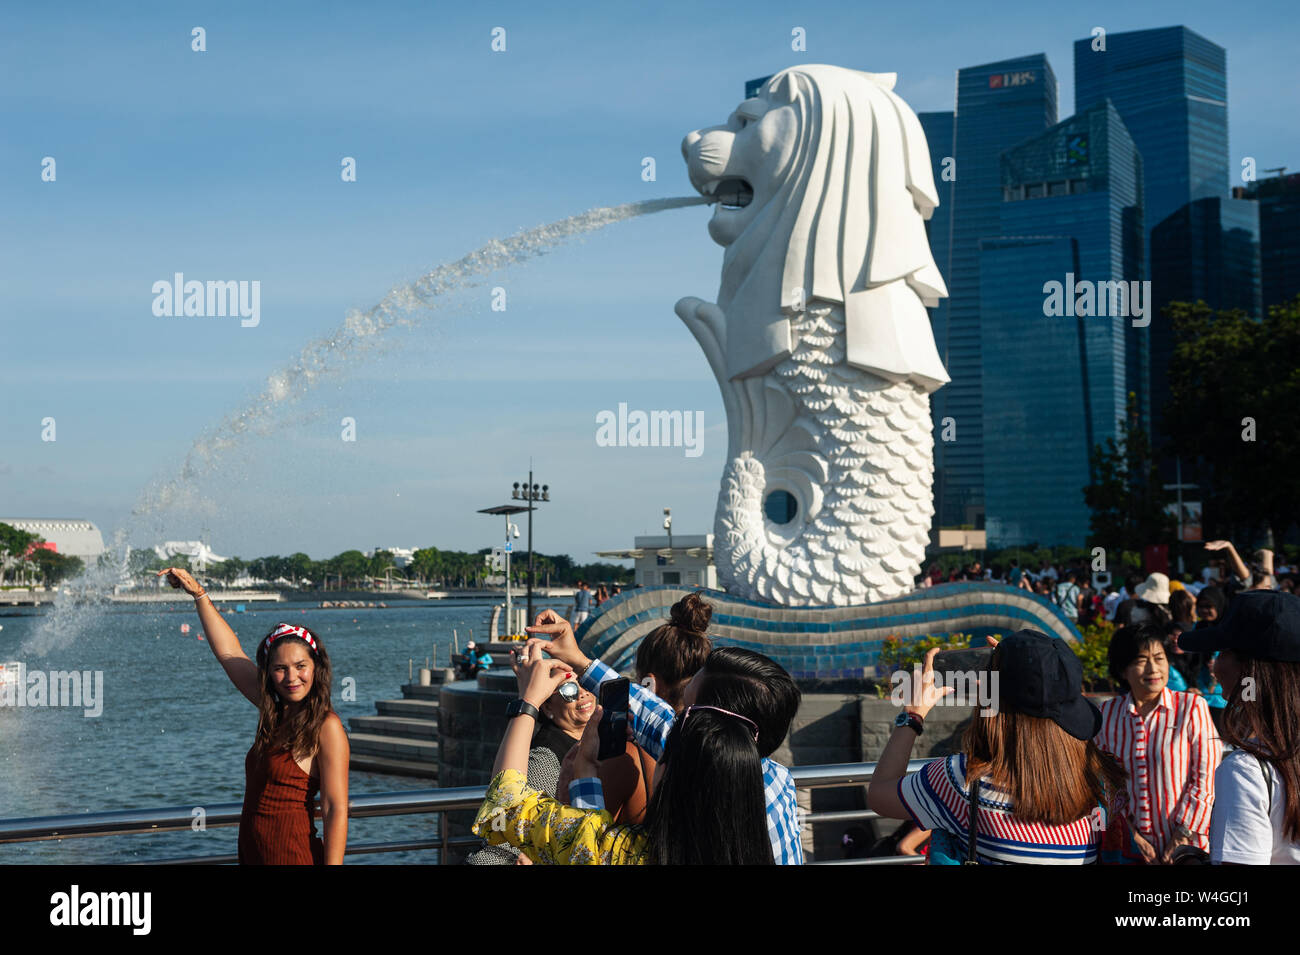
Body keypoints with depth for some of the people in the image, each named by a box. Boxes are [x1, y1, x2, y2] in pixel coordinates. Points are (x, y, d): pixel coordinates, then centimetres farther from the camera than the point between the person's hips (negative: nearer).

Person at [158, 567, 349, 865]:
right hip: (253, 854, 8)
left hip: (293, 857, -8)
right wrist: (199, 594, 20)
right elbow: (229, 652, 18)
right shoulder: (274, 713, 8)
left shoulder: (327, 726, -12)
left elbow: (336, 810, -17)